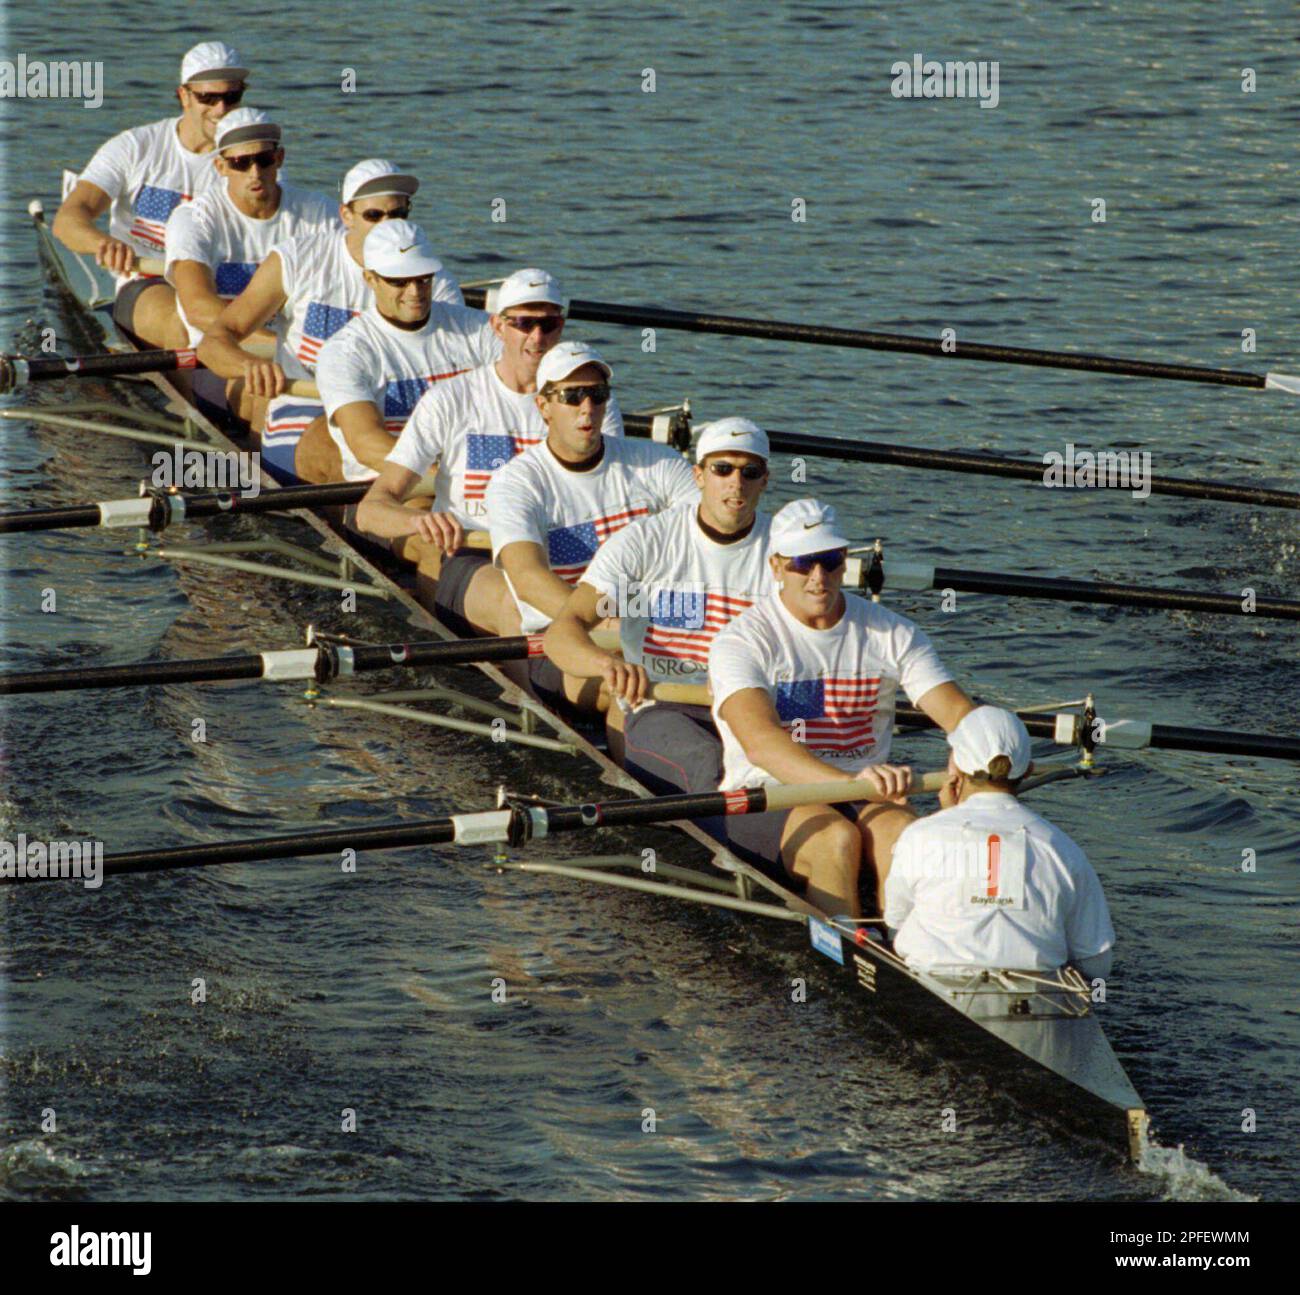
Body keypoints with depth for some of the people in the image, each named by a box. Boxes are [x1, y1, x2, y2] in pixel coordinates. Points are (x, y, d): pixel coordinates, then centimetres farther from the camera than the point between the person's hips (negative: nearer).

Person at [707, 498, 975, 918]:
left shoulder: (892, 634, 7)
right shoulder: (742, 641, -8)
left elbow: (957, 711, -3)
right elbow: (759, 741, -24)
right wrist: (850, 781, -40)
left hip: (864, 801, 3)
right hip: (766, 800, -3)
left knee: (901, 831, -29)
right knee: (836, 837, -33)